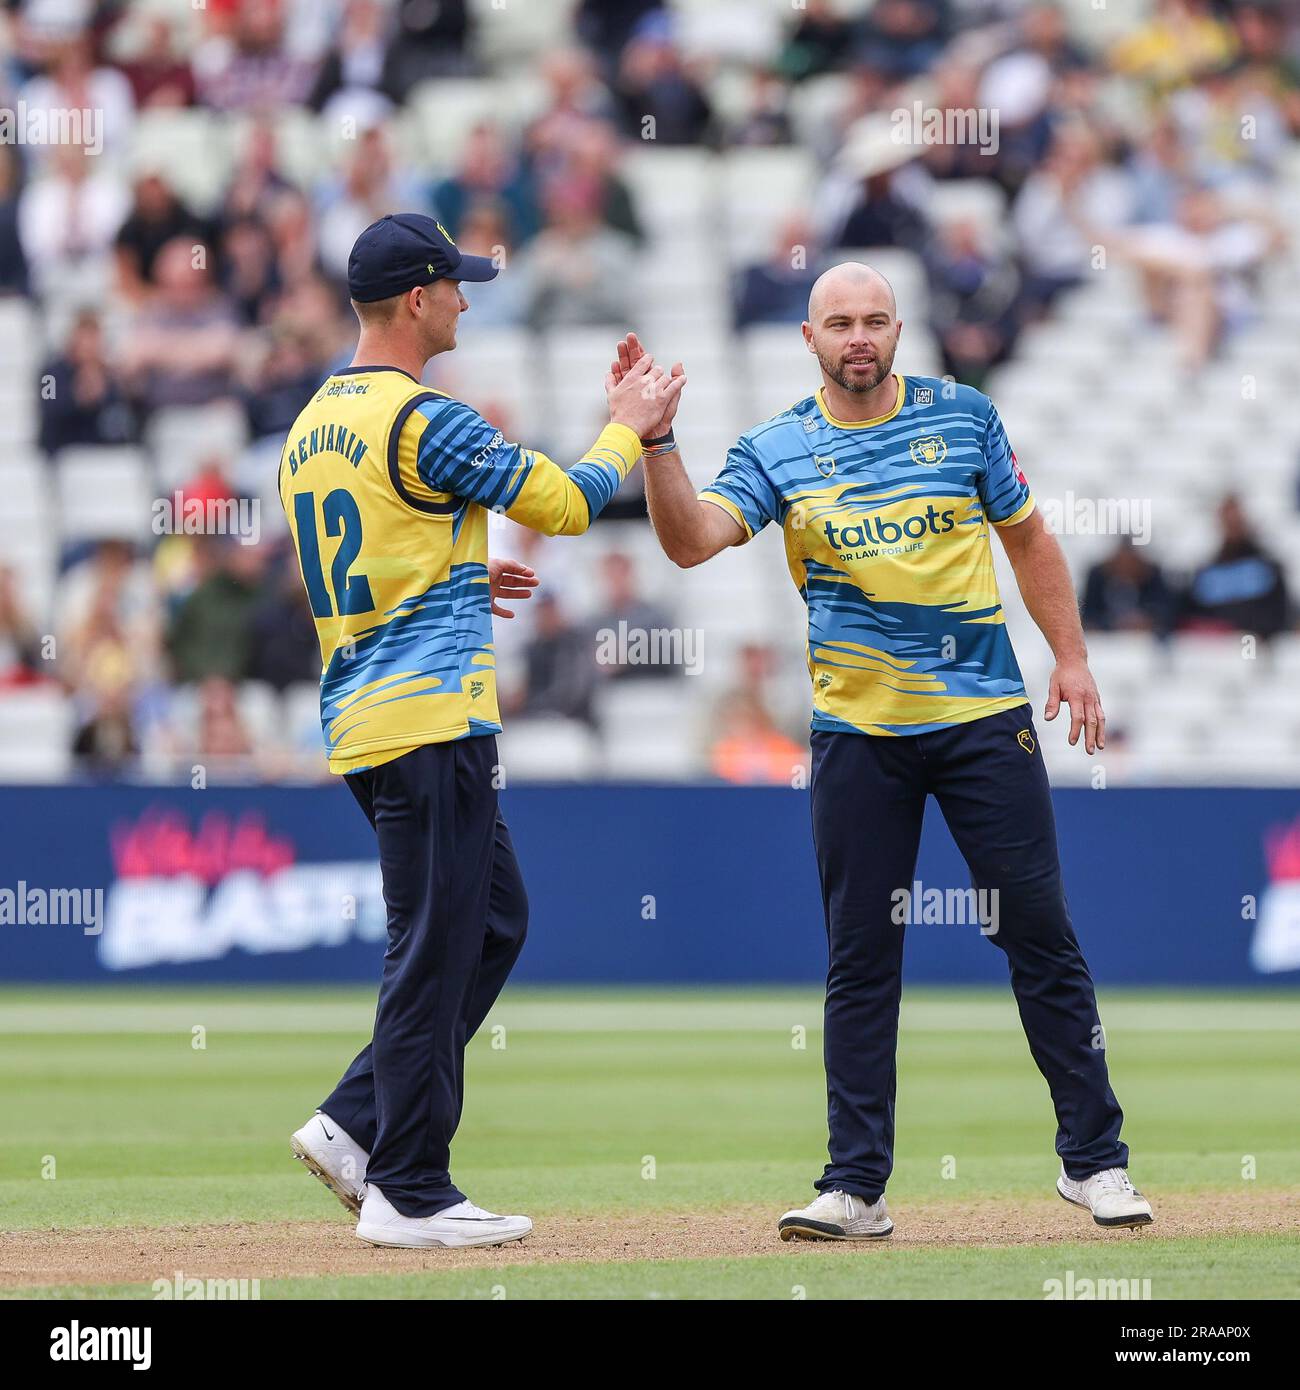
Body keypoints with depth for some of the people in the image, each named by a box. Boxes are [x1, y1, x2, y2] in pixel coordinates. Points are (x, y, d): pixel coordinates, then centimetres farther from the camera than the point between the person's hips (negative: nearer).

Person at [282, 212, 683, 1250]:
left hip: (361, 722, 10)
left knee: (494, 916, 17)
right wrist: (630, 426, 8)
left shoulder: (313, 426, 15)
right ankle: (410, 1192, -2)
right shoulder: (425, 422, -14)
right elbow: (567, 503, -8)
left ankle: (357, 1124, 13)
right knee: (436, 947, -5)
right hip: (430, 718, -10)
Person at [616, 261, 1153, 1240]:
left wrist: (1072, 658, 7)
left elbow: (1027, 537, 13)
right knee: (861, 963, 2)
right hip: (858, 736, 0)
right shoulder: (777, 451, 2)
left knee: (1041, 935, 0)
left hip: (984, 717, 0)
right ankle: (856, 1186, 5)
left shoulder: (963, 416, 5)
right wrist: (657, 437, -26)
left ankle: (1095, 1160, 8)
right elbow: (691, 540, -13)